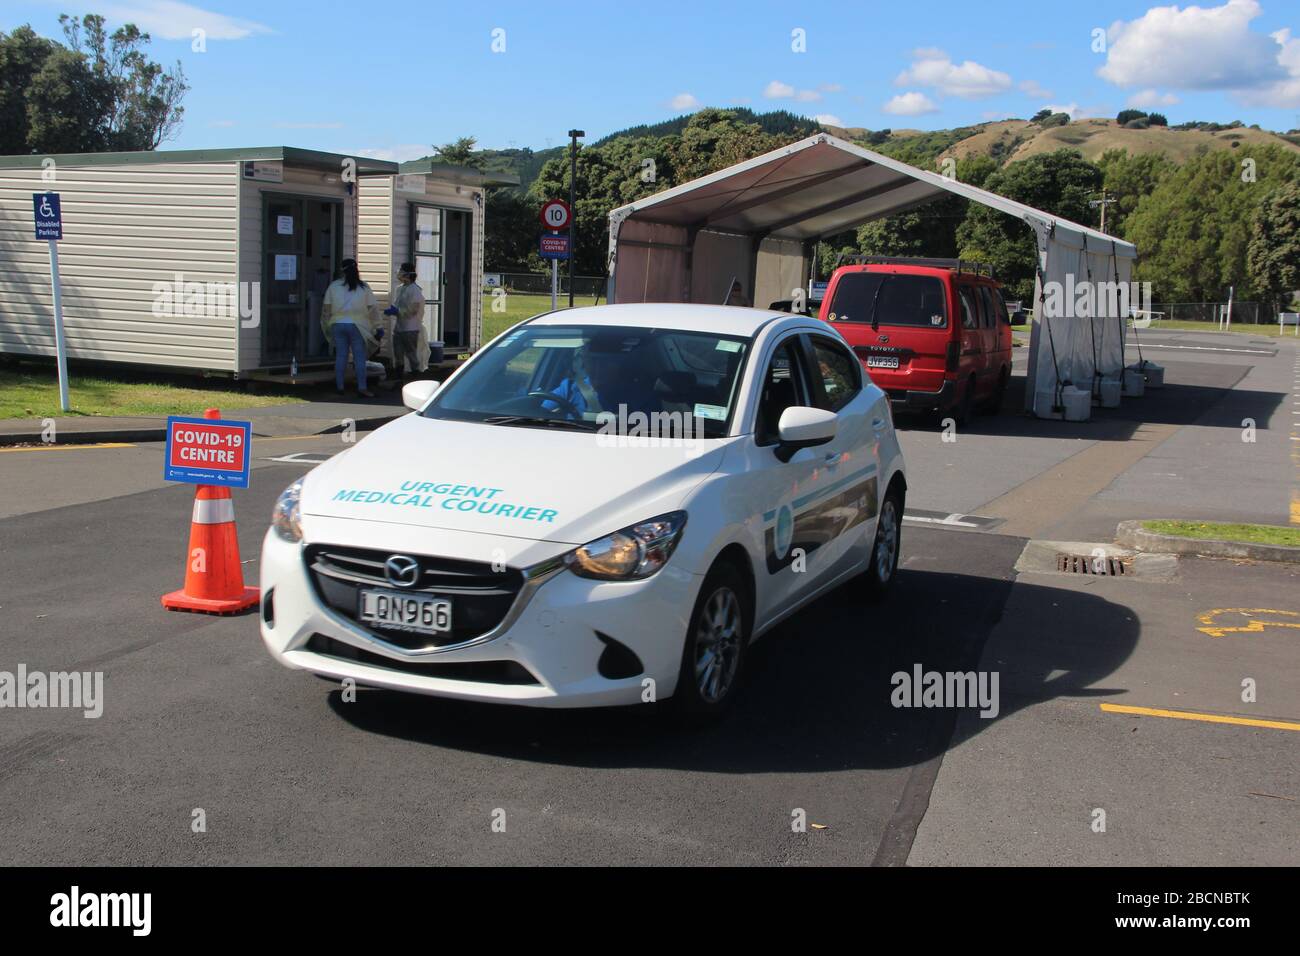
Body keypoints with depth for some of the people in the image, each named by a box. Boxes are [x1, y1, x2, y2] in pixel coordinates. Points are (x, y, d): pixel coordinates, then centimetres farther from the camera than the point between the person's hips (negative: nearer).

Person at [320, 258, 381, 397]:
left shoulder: (334, 286, 1)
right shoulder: (363, 287, -1)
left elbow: (326, 307, 5)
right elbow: (373, 307, -1)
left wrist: (326, 324, 15)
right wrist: (377, 326, 5)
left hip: (338, 325, 2)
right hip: (357, 325, -2)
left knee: (340, 356, 8)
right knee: (359, 357, 0)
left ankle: (339, 386, 11)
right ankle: (362, 387, -5)